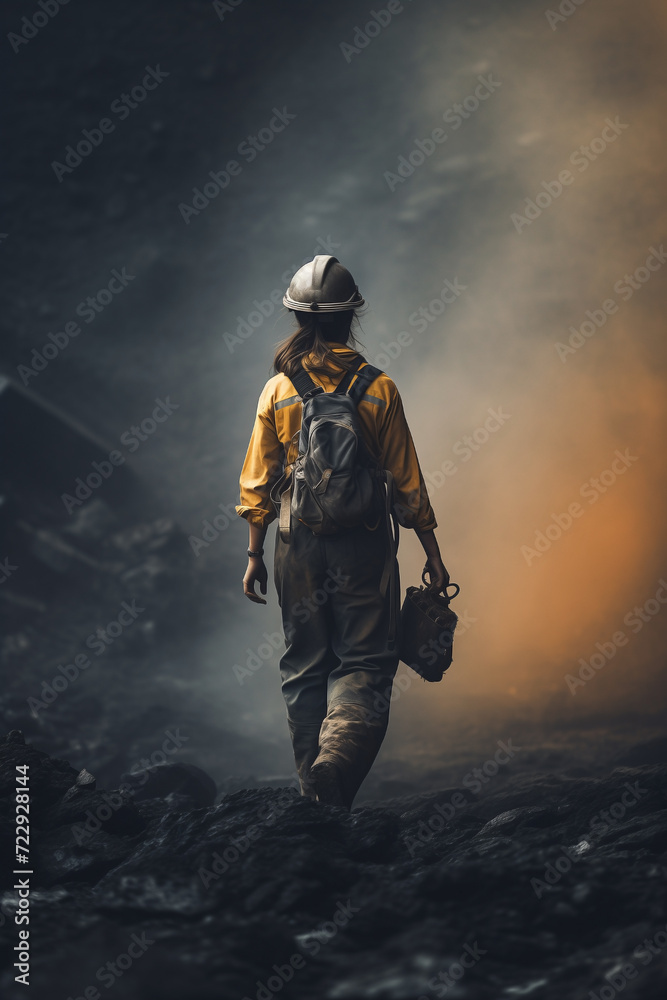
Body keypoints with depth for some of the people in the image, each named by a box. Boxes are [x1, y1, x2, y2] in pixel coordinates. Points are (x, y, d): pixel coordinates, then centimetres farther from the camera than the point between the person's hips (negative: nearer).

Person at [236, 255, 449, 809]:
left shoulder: (278, 390, 0)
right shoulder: (379, 390, -3)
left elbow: (258, 481, 2)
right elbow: (406, 482, 0)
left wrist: (256, 554, 11)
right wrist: (432, 553, 7)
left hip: (299, 545, 2)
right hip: (364, 545, -2)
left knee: (304, 665, 12)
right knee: (364, 660, 3)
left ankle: (313, 786, 13)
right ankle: (338, 754, -22)